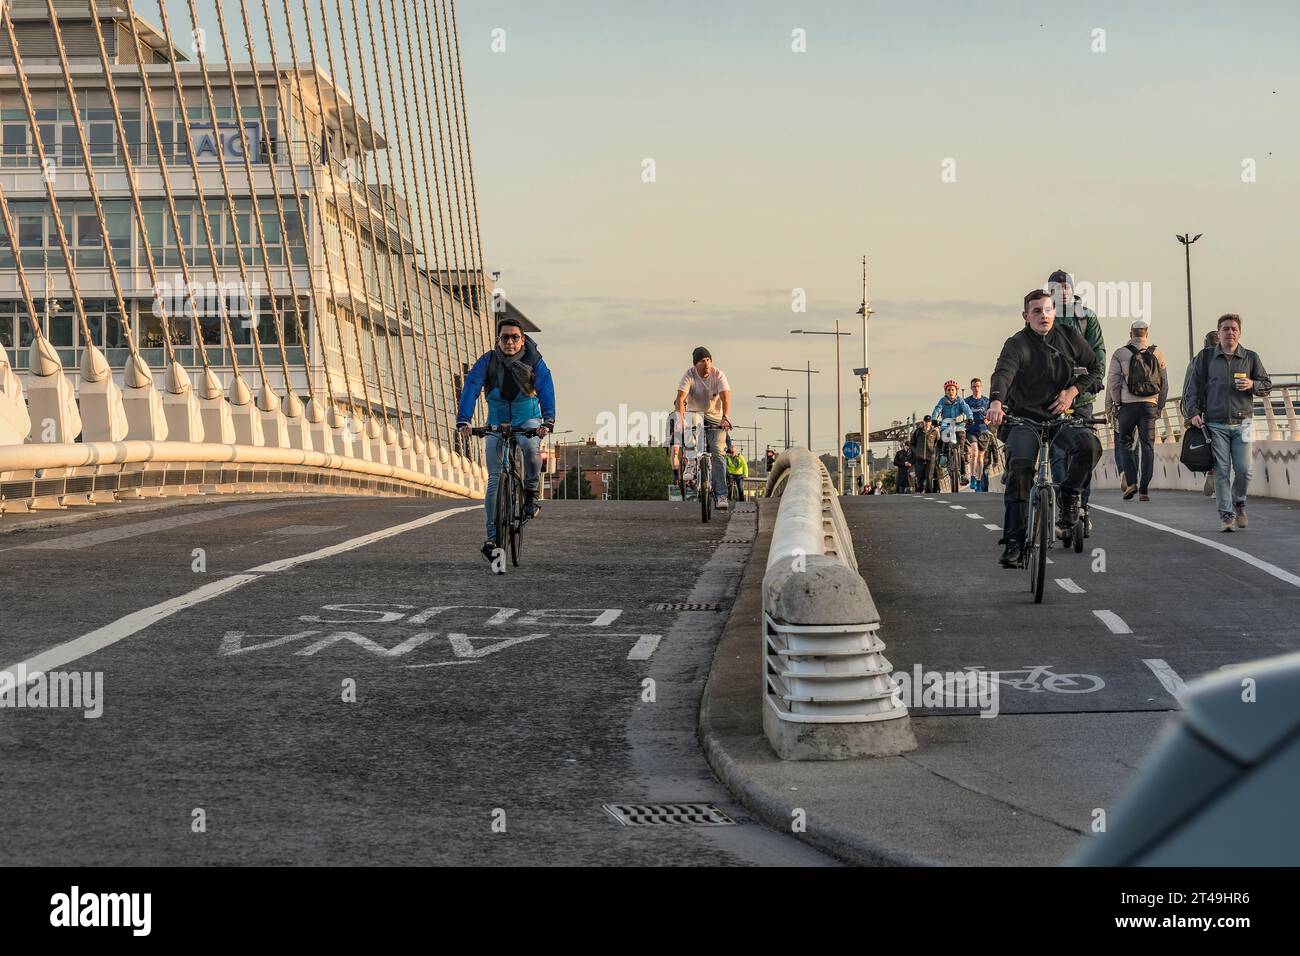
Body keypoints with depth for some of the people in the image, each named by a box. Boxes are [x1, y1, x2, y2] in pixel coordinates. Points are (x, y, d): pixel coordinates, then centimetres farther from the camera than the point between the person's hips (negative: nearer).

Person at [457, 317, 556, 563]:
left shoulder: (534, 361, -11)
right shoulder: (487, 361, -10)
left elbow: (546, 390, -22)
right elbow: (471, 388, -20)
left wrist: (548, 421, -40)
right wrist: (463, 421, -35)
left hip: (528, 420, -1)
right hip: (497, 423, 1)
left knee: (531, 447, -36)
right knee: (494, 479, -6)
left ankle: (531, 491, -9)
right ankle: (492, 537, -1)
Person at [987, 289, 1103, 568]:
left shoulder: (1069, 336, 5)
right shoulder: (1017, 344, -9)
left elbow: (1095, 368, 13)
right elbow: (1003, 373, -28)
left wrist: (1073, 391, -6)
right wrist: (996, 402, -49)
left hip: (1061, 416, 3)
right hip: (1025, 418, -2)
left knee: (1089, 445, -28)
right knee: (1019, 472, -20)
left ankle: (1069, 494, -1)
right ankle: (1014, 542, -15)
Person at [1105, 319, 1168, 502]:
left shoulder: (1120, 354, 1)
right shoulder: (1157, 354, 10)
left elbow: (1112, 382, -2)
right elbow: (1165, 383, 12)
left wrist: (1109, 407, 3)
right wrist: (1159, 407, 20)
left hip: (1127, 405, -2)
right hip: (1150, 405, 2)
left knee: (1123, 443, 10)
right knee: (1147, 446, 3)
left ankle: (1130, 481, -6)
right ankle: (1143, 490, -3)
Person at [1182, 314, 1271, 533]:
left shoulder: (1250, 358, 10)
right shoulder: (1206, 357, 7)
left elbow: (1267, 385, 14)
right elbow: (1193, 387, 8)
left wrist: (1252, 385, -7)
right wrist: (1194, 412, -4)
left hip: (1242, 423, 1)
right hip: (1215, 424, -1)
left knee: (1244, 469, -4)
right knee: (1222, 471, -5)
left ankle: (1239, 503, 23)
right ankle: (1226, 515, 0)